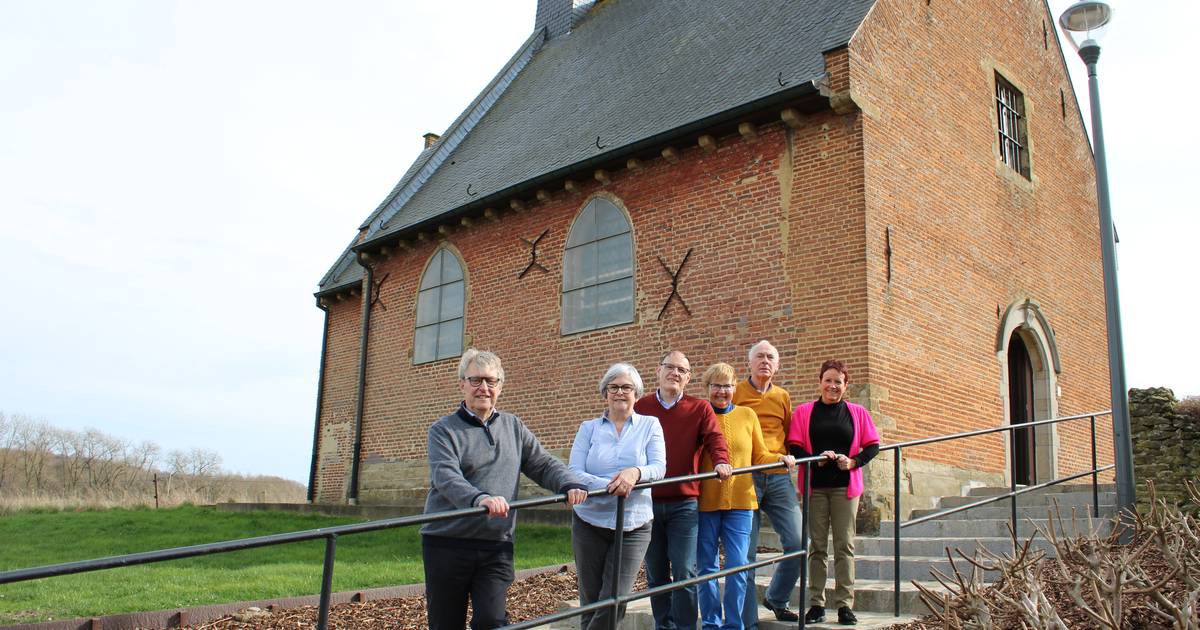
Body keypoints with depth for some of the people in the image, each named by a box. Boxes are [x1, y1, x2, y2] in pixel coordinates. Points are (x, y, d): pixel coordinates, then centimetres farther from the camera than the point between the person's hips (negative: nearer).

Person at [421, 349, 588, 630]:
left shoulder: (513, 426, 14)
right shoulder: (444, 430, -1)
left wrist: (570, 484, -13)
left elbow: (544, 465, 9)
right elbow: (445, 476, -18)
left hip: (497, 546, 2)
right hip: (447, 544, -2)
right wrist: (479, 498, -38)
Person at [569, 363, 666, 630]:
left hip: (633, 525, -1)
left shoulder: (649, 425, 6)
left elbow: (659, 467, -7)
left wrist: (636, 473, -29)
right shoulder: (589, 428, 6)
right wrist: (611, 486, -22)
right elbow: (574, 472, -6)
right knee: (591, 603, 6)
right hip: (589, 523, 1)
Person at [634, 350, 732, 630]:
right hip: (648, 502, 2)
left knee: (685, 572, -4)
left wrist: (721, 461, -28)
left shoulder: (700, 408, 4)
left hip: (684, 503, -1)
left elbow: (714, 438, -9)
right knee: (656, 574, 10)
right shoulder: (641, 407, 6)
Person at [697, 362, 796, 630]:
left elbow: (759, 456, 13)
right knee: (706, 566, 7)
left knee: (737, 566, 0)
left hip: (740, 501, 1)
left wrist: (781, 459, -4)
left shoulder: (747, 415, 9)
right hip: (705, 502, -1)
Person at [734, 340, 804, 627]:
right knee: (746, 552, -2)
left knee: (798, 544, 0)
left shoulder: (783, 396, 15)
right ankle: (748, 620, 9)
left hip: (779, 477, 4)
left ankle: (776, 599, 24)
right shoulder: (735, 393, 4)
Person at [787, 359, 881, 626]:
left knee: (844, 545, 1)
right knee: (817, 545, 3)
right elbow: (794, 445, -1)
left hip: (845, 486, 1)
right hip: (815, 486, 0)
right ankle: (816, 604, 8)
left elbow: (873, 445, 8)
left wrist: (854, 461, -10)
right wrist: (815, 459, -18)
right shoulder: (804, 412, 5)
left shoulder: (857, 413, 8)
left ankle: (845, 604, 6)